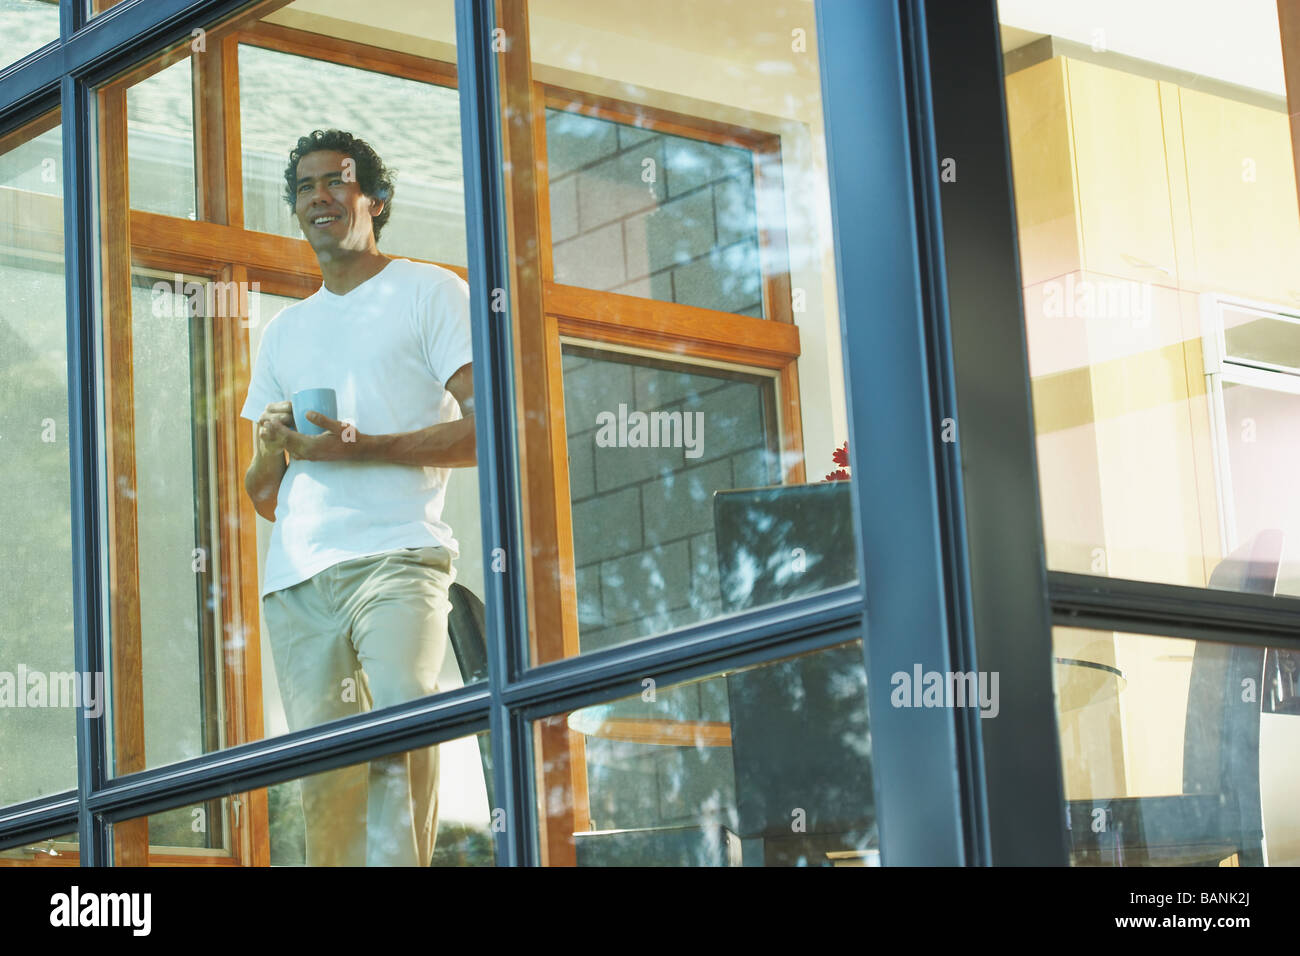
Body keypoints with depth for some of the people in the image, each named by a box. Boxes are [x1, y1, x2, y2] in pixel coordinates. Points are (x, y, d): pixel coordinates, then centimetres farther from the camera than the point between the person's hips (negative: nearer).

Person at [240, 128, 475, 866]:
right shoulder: (286, 331, 28)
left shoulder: (430, 293, 11)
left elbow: (487, 430, -3)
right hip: (297, 578, 5)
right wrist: (272, 450, 2)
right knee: (324, 776, -3)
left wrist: (360, 448, -13)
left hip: (396, 556, -5)